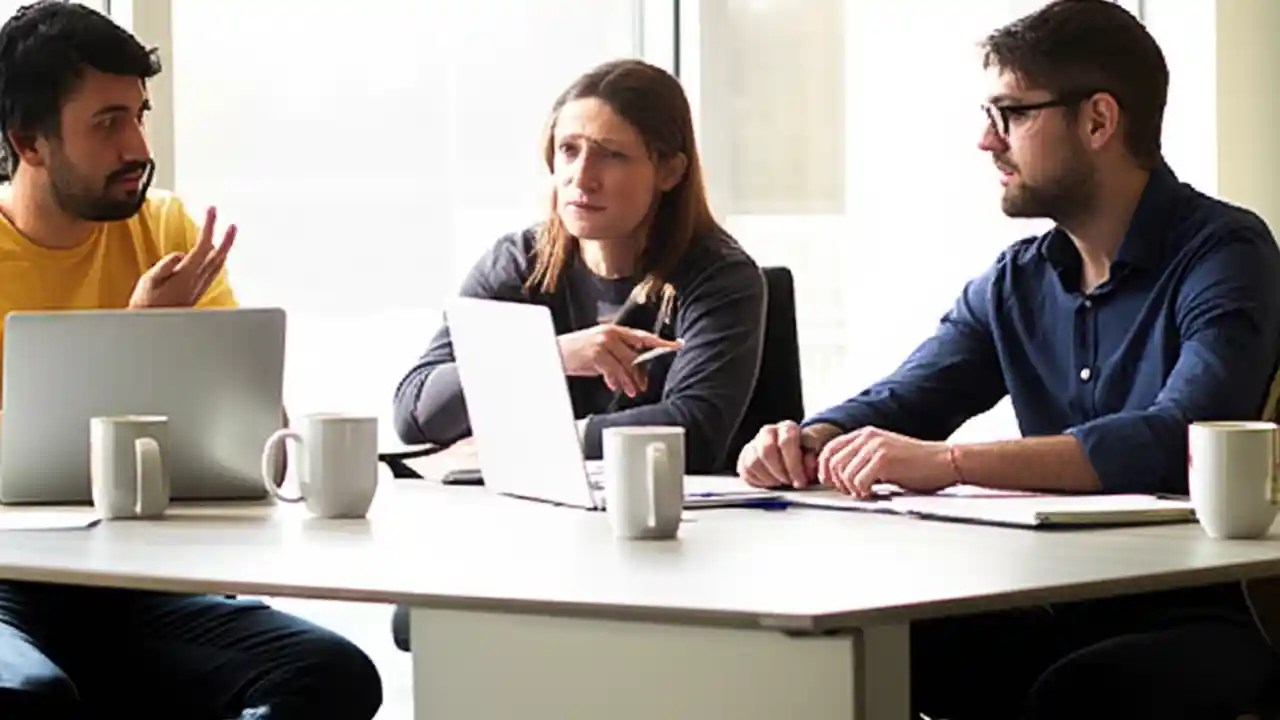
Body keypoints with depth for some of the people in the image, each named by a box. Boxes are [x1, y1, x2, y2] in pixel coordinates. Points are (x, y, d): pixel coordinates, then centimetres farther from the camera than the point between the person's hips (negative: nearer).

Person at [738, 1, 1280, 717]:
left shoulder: (1222, 254, -9)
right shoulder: (1016, 282, 13)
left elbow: (1178, 439, -25)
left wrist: (950, 462, -32)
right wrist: (807, 442, -11)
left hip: (1205, 612, -5)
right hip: (1053, 611, 6)